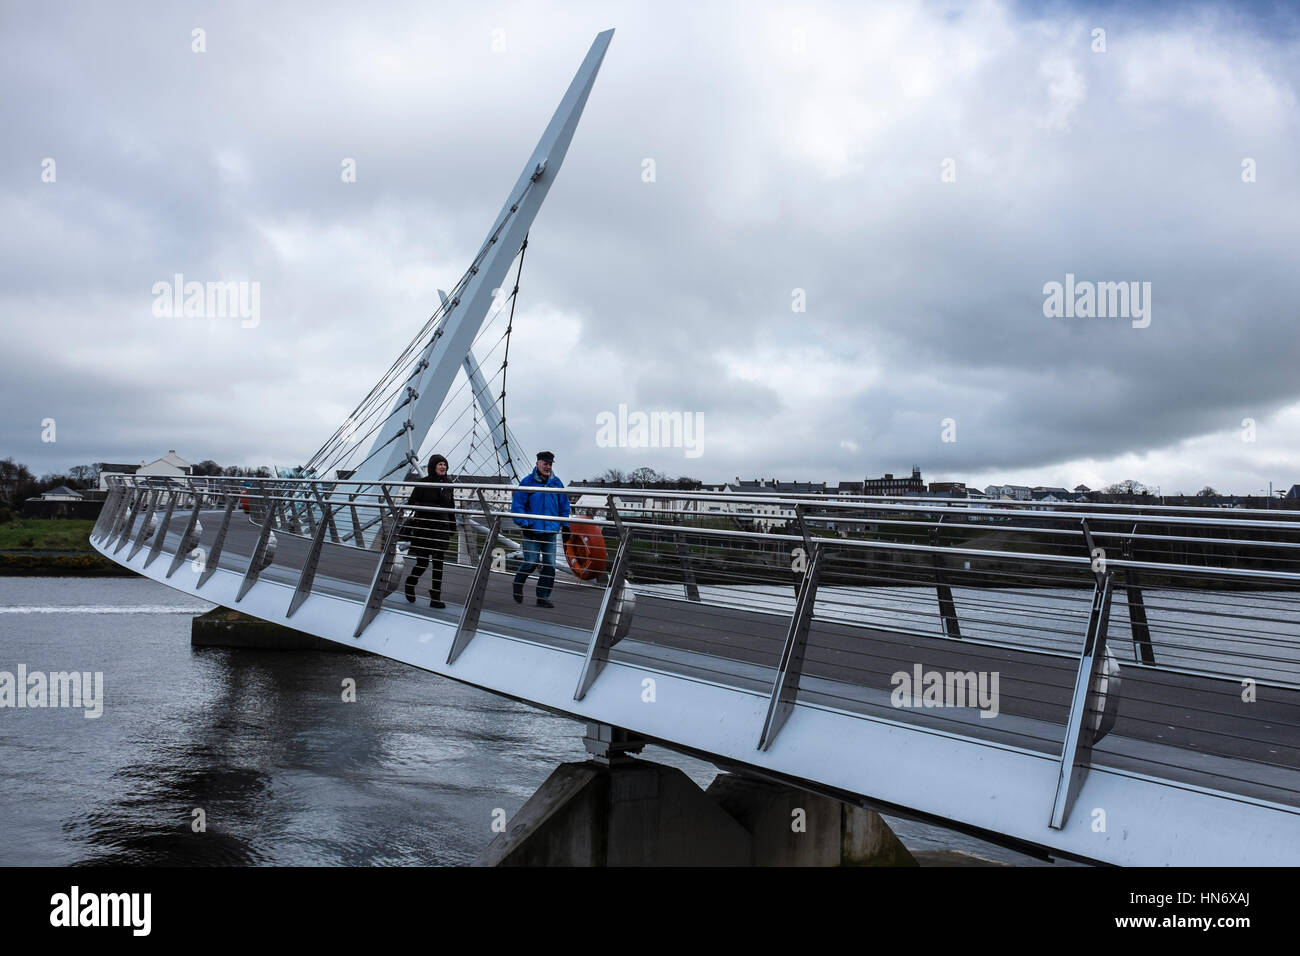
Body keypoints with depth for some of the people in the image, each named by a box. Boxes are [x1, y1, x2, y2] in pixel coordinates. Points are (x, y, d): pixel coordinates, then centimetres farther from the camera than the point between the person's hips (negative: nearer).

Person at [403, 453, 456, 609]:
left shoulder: (448, 484, 8)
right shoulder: (423, 483, -5)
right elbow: (411, 502, -5)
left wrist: (452, 528, 14)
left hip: (442, 527, 3)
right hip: (424, 527, -3)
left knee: (438, 562, -1)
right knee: (423, 561, 2)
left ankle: (435, 598, 2)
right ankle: (410, 582, 34)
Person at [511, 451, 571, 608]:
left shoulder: (557, 483, 8)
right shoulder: (528, 482, -4)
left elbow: (564, 505, 16)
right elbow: (517, 505, -3)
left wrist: (565, 525, 10)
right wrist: (524, 524, -10)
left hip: (551, 531, 4)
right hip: (532, 531, -4)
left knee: (550, 566, 0)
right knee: (531, 563, -5)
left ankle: (543, 597, 10)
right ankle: (518, 584, 26)